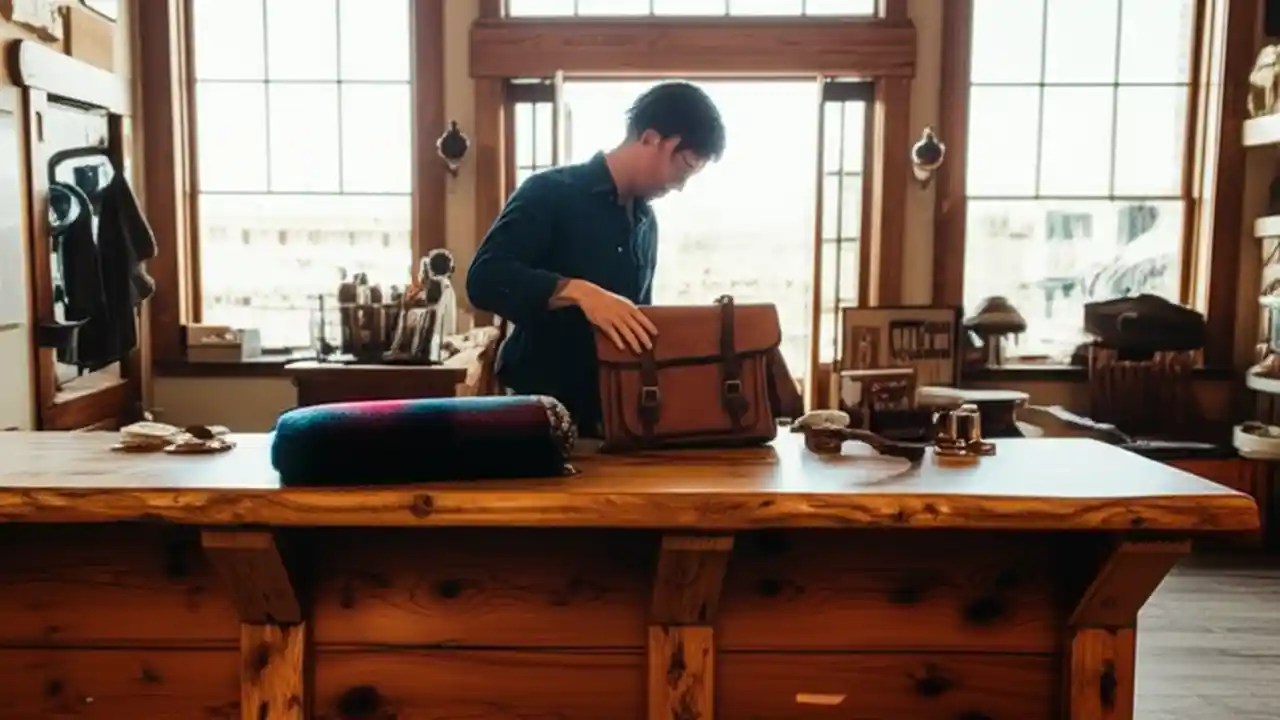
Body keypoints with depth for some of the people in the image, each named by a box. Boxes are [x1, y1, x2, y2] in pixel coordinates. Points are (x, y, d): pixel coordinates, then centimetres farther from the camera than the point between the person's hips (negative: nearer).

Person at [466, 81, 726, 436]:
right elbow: (484, 278, -19)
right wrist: (578, 291, -31)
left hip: (615, 411, 6)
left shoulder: (646, 221, 13)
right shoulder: (551, 193, -7)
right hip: (544, 410, -5)